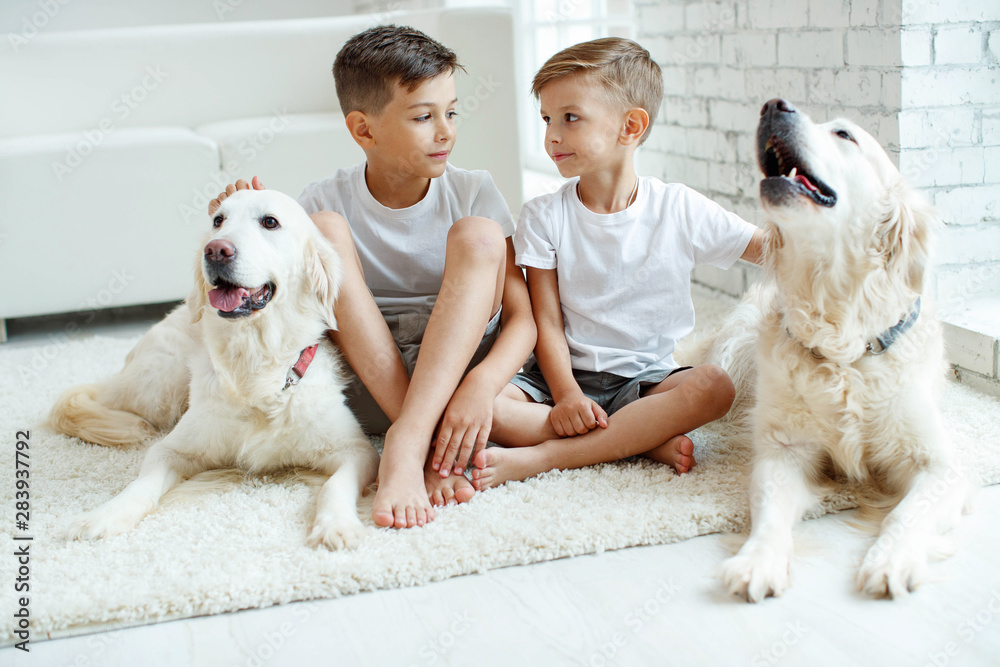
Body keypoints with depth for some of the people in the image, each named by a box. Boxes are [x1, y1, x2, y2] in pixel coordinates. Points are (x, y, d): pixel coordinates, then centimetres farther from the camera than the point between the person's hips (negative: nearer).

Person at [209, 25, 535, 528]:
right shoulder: (327, 201, -1)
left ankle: (407, 445, -34)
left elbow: (523, 317, -7)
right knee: (323, 229, -18)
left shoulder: (473, 193, -1)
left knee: (479, 235, -19)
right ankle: (429, 444, -28)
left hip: (457, 369, 0)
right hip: (361, 383, 0)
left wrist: (483, 384, -28)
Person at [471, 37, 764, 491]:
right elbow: (547, 322, -6)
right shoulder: (543, 218, -2)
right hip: (565, 374, 0)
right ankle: (647, 439, -25)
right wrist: (565, 394, -20)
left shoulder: (680, 210, -1)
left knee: (713, 387, -31)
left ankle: (538, 458, -31)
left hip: (645, 379, 1)